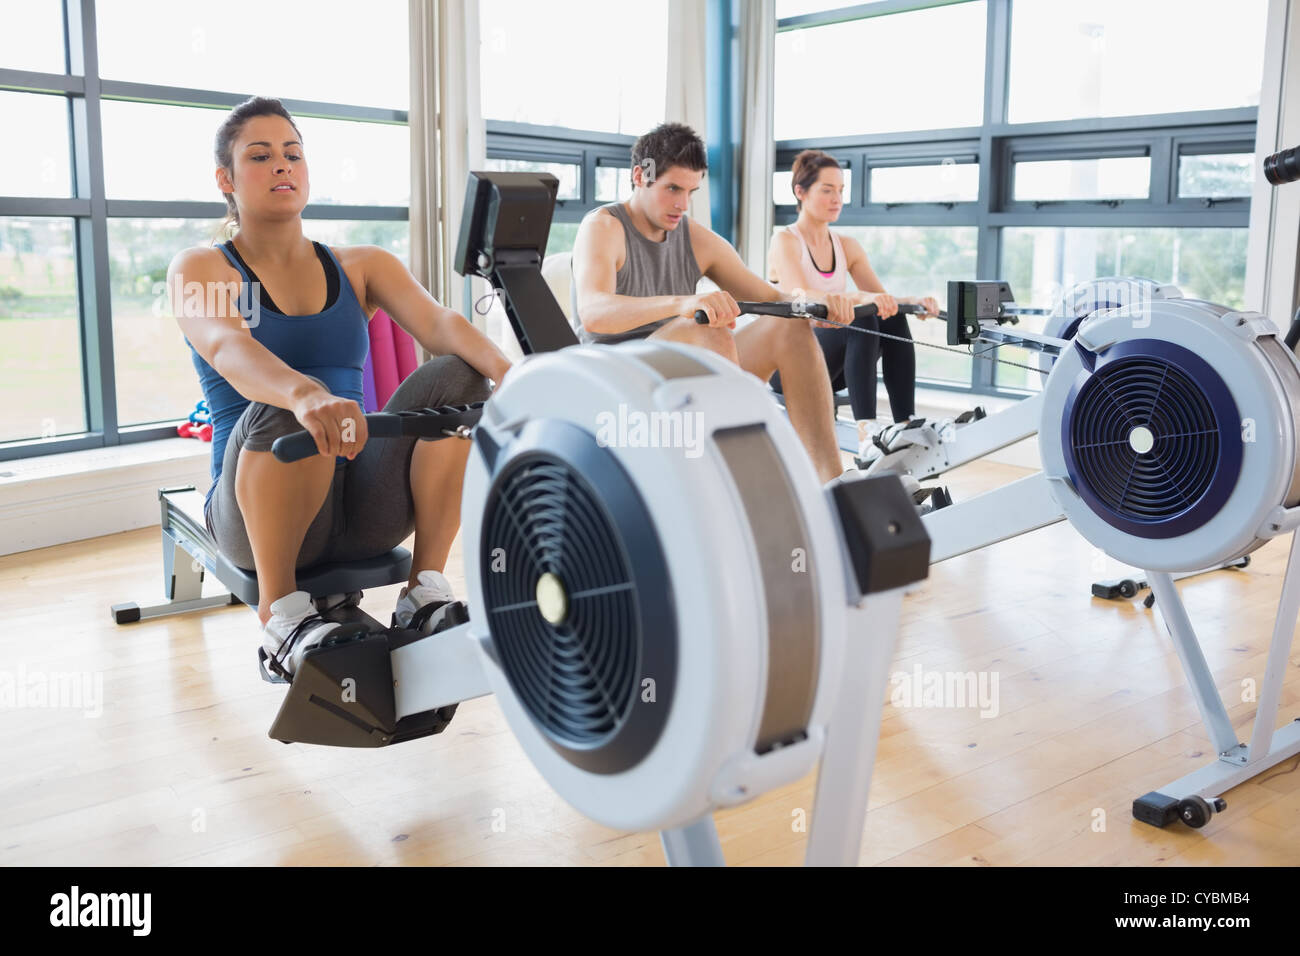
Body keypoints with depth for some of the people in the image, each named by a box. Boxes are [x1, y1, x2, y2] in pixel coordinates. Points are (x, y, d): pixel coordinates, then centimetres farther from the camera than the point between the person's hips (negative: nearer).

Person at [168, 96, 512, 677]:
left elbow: (437, 323, -9)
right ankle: (279, 615, -19)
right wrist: (306, 395, -46)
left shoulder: (362, 266, 11)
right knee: (284, 407, -36)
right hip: (253, 511, -3)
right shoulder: (199, 271, 1)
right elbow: (227, 347, -23)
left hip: (363, 509, 3)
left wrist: (503, 369, -32)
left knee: (455, 377, -22)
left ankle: (425, 590, -15)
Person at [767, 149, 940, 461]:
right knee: (861, 319, -32)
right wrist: (861, 298, -42)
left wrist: (913, 302, -18)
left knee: (893, 319, -21)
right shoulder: (785, 241, -9)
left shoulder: (847, 246, 11)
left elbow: (882, 299, 5)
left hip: (830, 360, 6)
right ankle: (866, 432, -42)